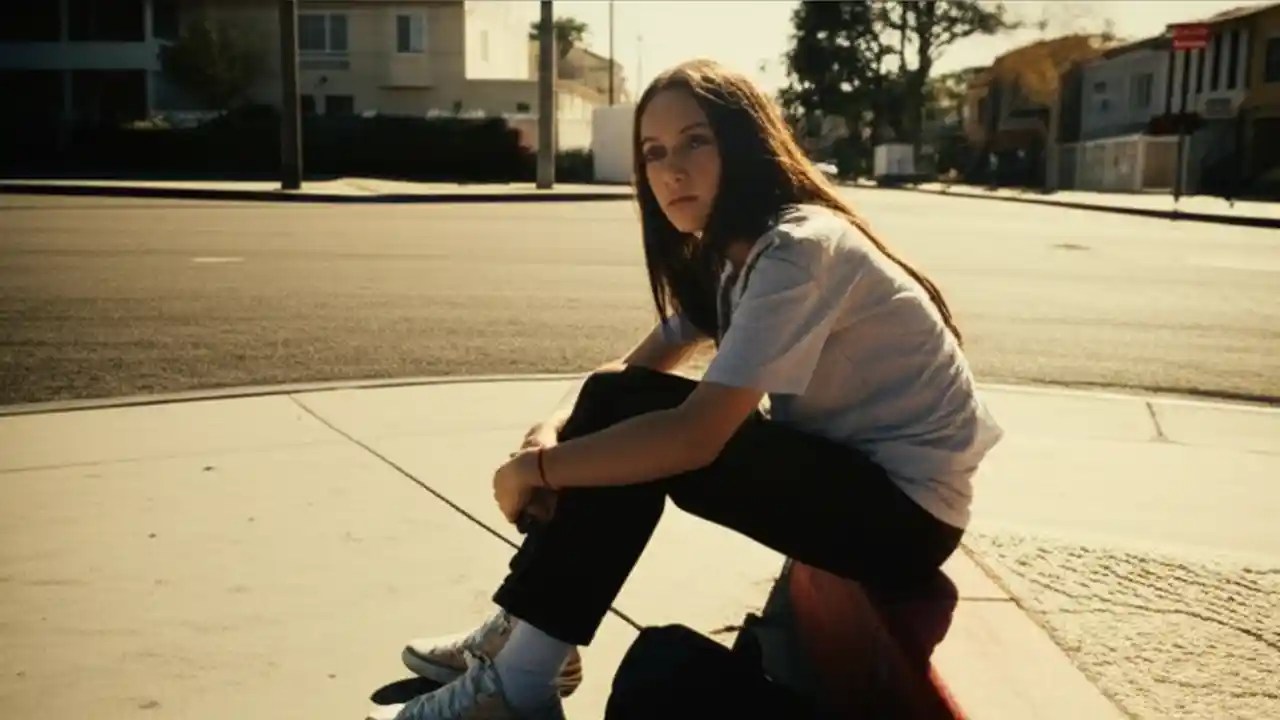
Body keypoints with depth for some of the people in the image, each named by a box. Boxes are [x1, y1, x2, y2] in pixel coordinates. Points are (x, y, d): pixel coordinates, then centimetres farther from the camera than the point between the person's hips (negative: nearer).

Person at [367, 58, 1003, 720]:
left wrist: (536, 468, -21)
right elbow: (630, 374, 6)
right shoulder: (727, 255, 5)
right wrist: (551, 430, -15)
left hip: (907, 505, -9)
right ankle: (521, 634, 6)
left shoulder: (799, 248, -25)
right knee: (615, 405, -2)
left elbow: (696, 434, -32)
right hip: (845, 464, 9)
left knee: (638, 426, -22)